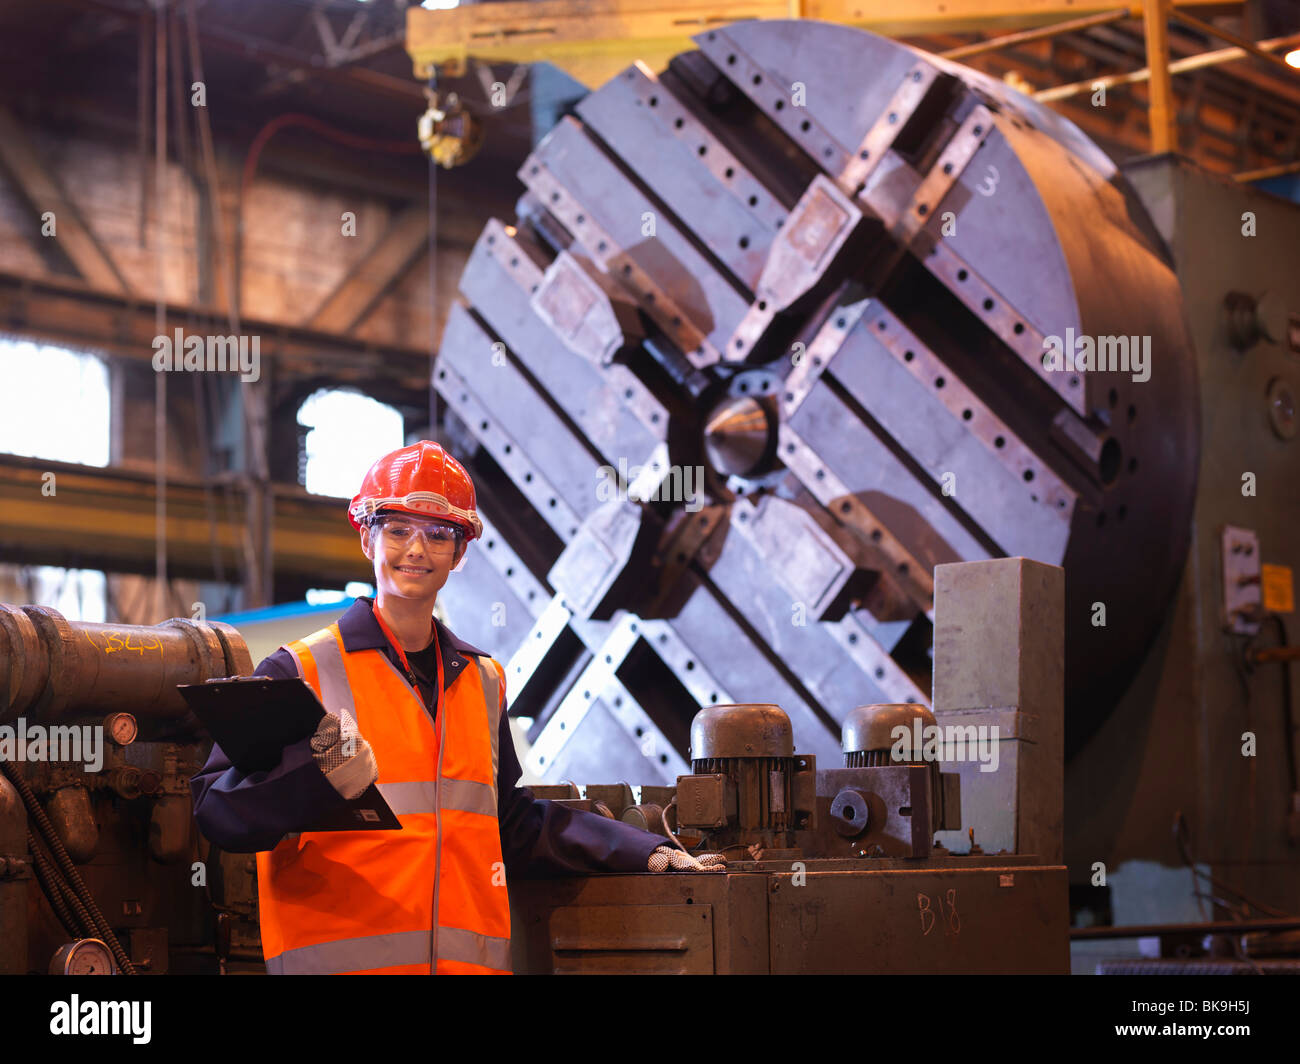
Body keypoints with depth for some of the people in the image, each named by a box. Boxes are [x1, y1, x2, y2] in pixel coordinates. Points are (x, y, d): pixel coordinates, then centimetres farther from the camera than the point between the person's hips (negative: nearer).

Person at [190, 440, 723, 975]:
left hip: (471, 958, 5)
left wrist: (649, 854, 16)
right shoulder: (297, 673, -1)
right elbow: (219, 811, -9)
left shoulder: (483, 682, 17)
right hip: (339, 958, -4)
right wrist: (323, 772, -27)